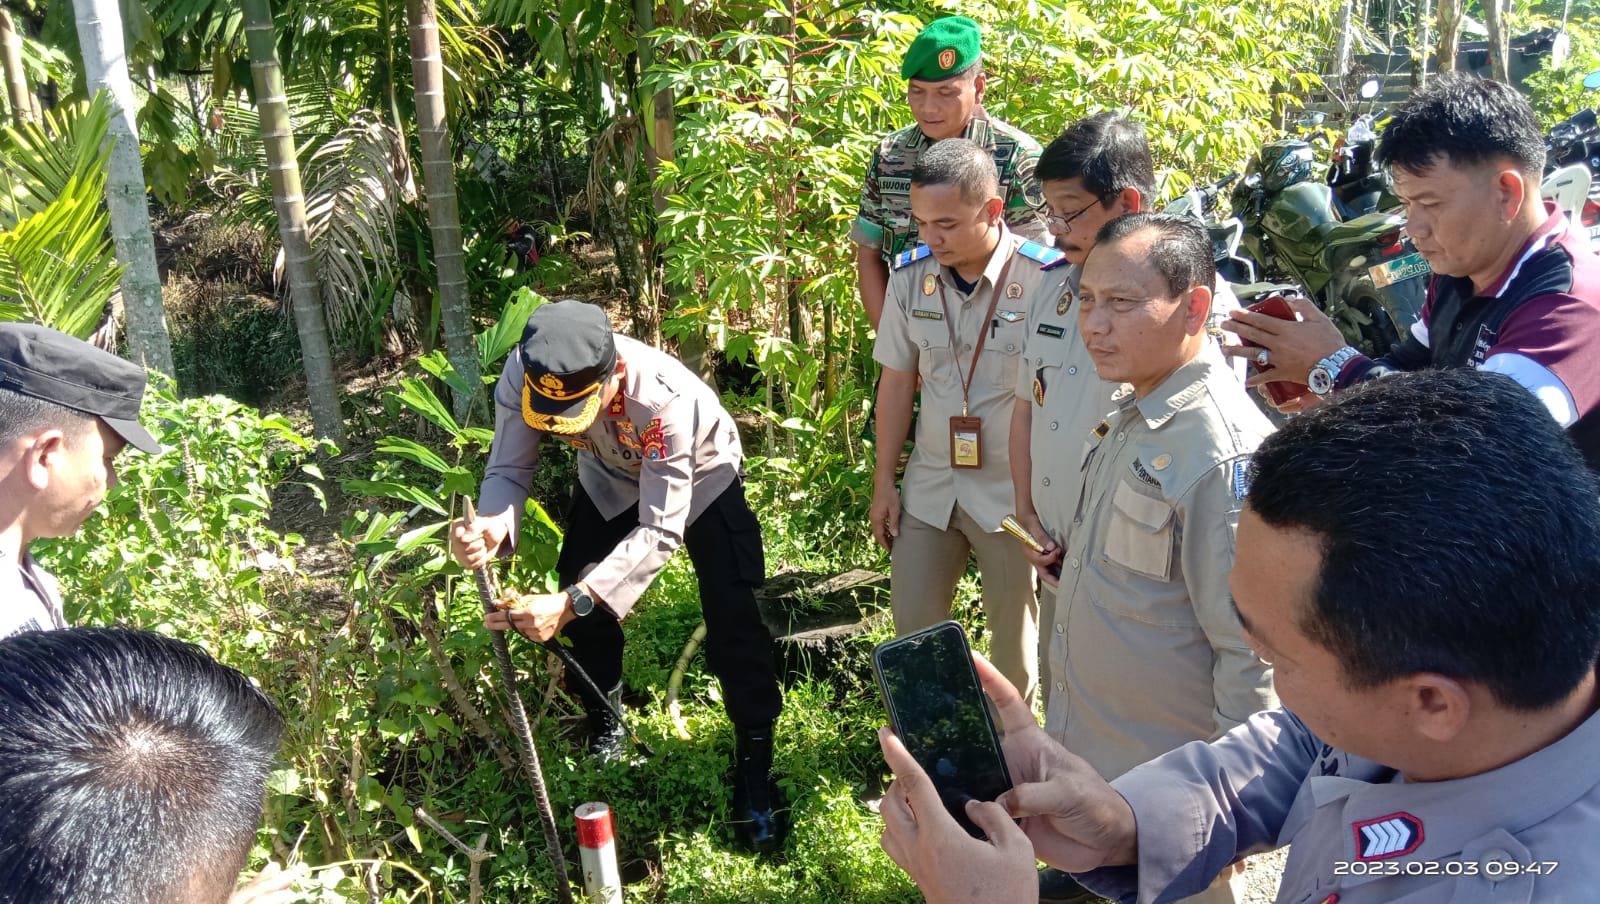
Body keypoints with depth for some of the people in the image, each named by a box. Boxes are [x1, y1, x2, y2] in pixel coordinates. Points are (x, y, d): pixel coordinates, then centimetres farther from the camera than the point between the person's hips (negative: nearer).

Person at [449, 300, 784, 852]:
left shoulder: (664, 396, -45)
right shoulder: (523, 373, -33)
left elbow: (660, 531, -42)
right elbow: (509, 469, -25)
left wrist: (572, 602, -53)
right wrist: (491, 527, -50)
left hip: (698, 479, -4)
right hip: (612, 479, 5)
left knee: (732, 620, -13)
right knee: (585, 611, 2)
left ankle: (754, 766, 4)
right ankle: (604, 730, 29)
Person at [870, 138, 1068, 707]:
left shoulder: (1048, 280, -19)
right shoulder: (911, 275, -4)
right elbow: (897, 380, 5)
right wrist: (884, 483, 7)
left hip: (1012, 490, -4)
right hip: (929, 484, 4)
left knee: (1013, 632, 13)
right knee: (912, 624, 13)